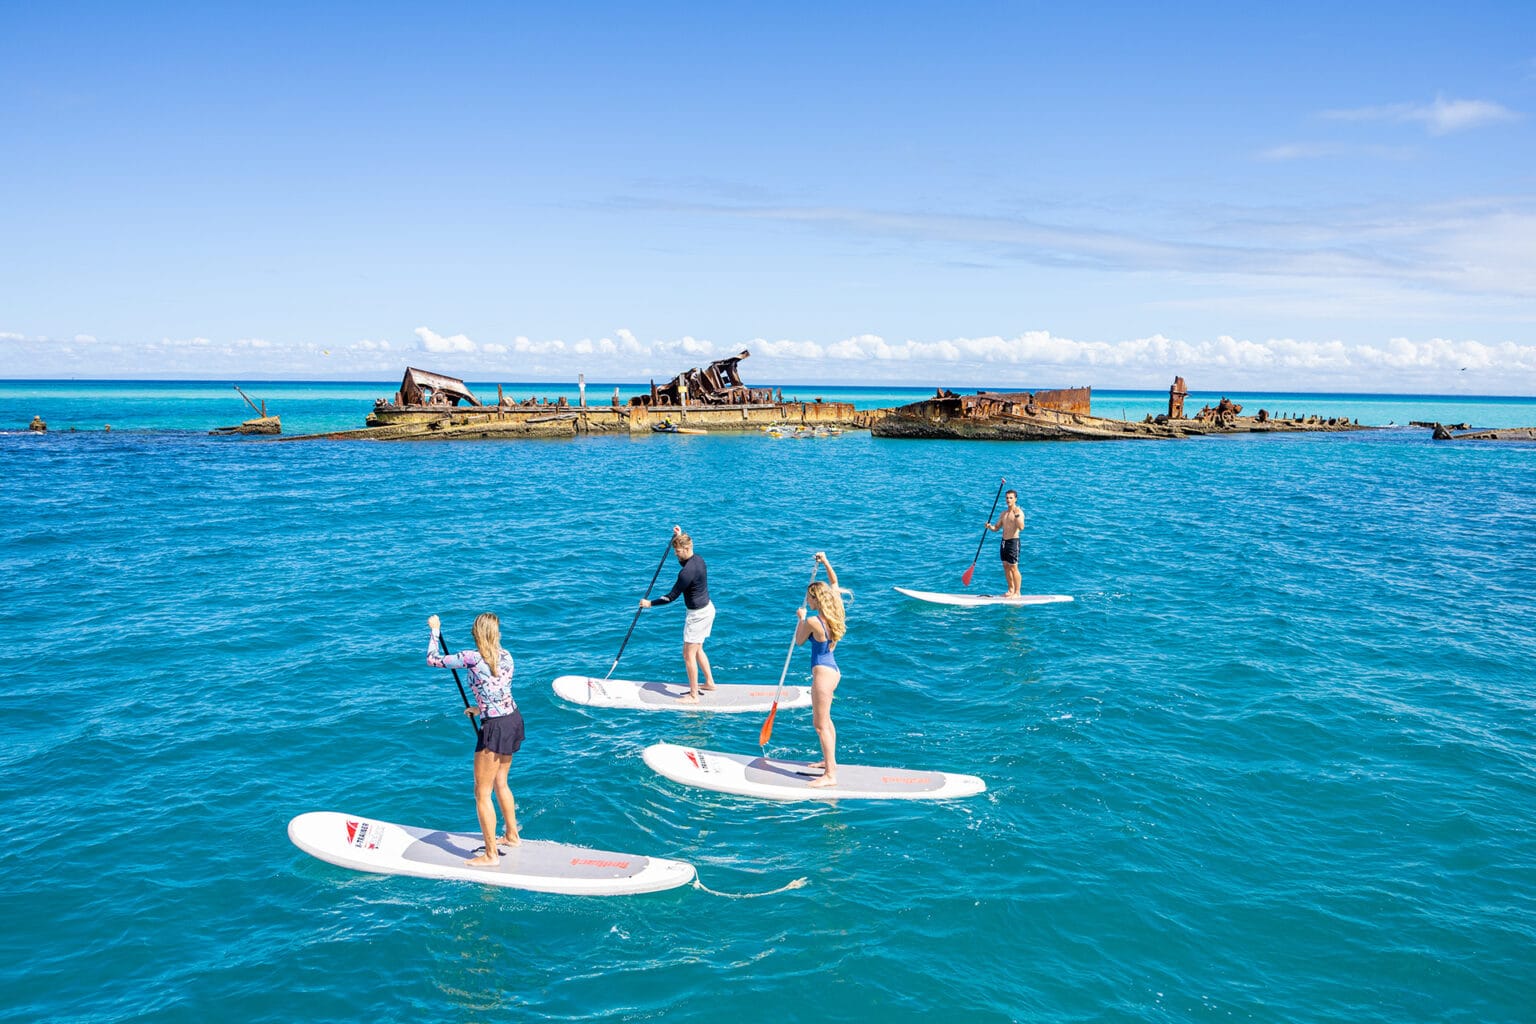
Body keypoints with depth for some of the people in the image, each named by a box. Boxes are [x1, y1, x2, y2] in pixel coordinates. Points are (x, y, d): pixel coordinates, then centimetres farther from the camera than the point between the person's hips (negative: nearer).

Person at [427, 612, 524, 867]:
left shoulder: (472, 658, -16)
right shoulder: (506, 657, 3)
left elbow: (433, 660, -6)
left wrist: (434, 630, 8)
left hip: (495, 728, -8)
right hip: (514, 719, 8)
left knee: (482, 793, 3)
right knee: (500, 783, 25)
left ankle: (491, 854, 9)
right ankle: (512, 836, 39)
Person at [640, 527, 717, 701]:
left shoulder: (687, 572, -26)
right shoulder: (699, 559, 2)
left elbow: (671, 597, -20)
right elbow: (684, 562, 27)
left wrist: (650, 603, -9)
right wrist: (680, 537, 17)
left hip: (697, 614, -10)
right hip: (708, 608, 10)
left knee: (689, 655, -3)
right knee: (697, 649, 24)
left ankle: (693, 696, 2)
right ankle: (709, 682, 33)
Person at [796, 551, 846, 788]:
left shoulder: (813, 622, -21)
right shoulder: (834, 613, 1)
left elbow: (798, 641, -3)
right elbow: (834, 583, 17)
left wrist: (801, 618, 7)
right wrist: (825, 562, 15)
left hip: (822, 672, -9)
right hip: (833, 669, 9)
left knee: (820, 724, -6)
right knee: (825, 720, 23)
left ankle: (830, 774, -6)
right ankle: (829, 760, 36)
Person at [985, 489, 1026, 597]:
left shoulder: (1019, 512, -9)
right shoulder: (1004, 513, 15)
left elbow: (1021, 527, -24)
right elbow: (996, 528, 17)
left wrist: (1017, 515, -35)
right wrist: (990, 526, -4)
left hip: (1013, 542, -8)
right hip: (1004, 541, 8)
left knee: (1013, 567, -8)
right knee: (1006, 566, 11)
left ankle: (1017, 593, -2)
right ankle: (1011, 590, 21)